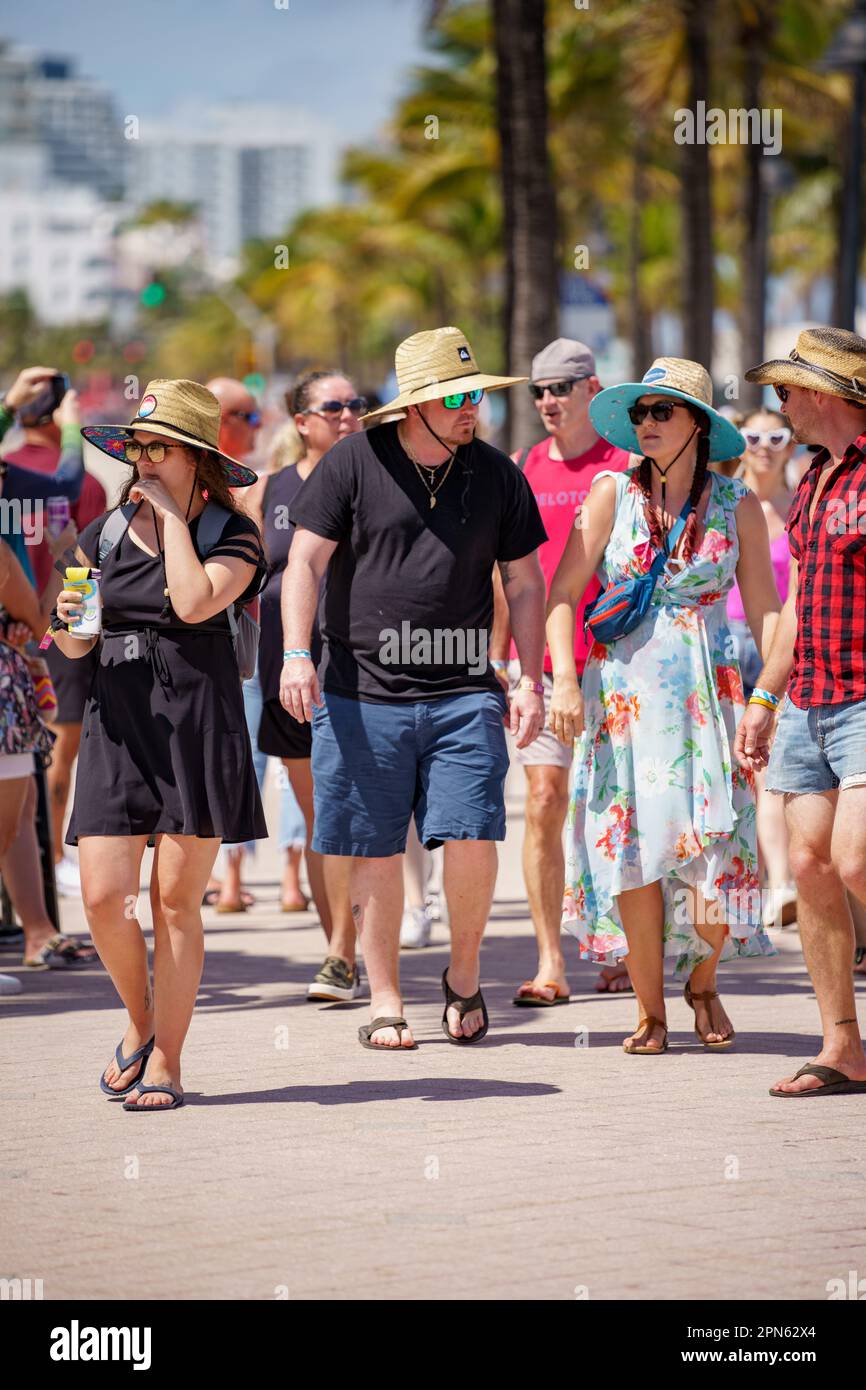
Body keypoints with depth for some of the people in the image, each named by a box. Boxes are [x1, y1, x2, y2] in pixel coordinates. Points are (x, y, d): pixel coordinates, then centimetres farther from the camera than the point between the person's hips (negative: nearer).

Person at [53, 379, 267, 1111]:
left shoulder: (232, 535, -1)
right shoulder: (106, 534, 11)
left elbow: (195, 604, -21)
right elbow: (74, 645, 17)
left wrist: (171, 516, -11)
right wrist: (69, 621, -6)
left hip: (197, 726, -3)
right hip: (118, 723, 3)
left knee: (176, 899, -1)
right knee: (103, 897, -6)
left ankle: (165, 1061, 10)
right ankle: (141, 1023, 21)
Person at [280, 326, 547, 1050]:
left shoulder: (497, 474, 8)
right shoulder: (353, 463, -1)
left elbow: (524, 584, 12)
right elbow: (306, 561, -1)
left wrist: (531, 682, 6)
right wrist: (297, 653, -12)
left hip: (464, 694, 1)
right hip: (364, 691, -1)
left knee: (473, 839, -10)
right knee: (375, 851, 2)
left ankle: (464, 975, 13)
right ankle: (384, 1001, 14)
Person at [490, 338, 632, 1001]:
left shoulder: (627, 465, 1)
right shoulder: (522, 468, 11)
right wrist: (497, 660, 9)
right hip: (537, 660, 2)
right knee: (544, 804, -4)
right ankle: (550, 965, -3)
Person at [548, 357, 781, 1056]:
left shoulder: (737, 504, 3)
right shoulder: (614, 492, 1)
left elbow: (765, 611, 4)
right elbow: (563, 592, -1)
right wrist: (564, 679, -12)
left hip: (707, 690, 0)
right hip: (623, 689, 0)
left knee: (717, 850, -8)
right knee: (633, 842, -4)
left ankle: (703, 982, 19)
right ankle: (649, 1009, 10)